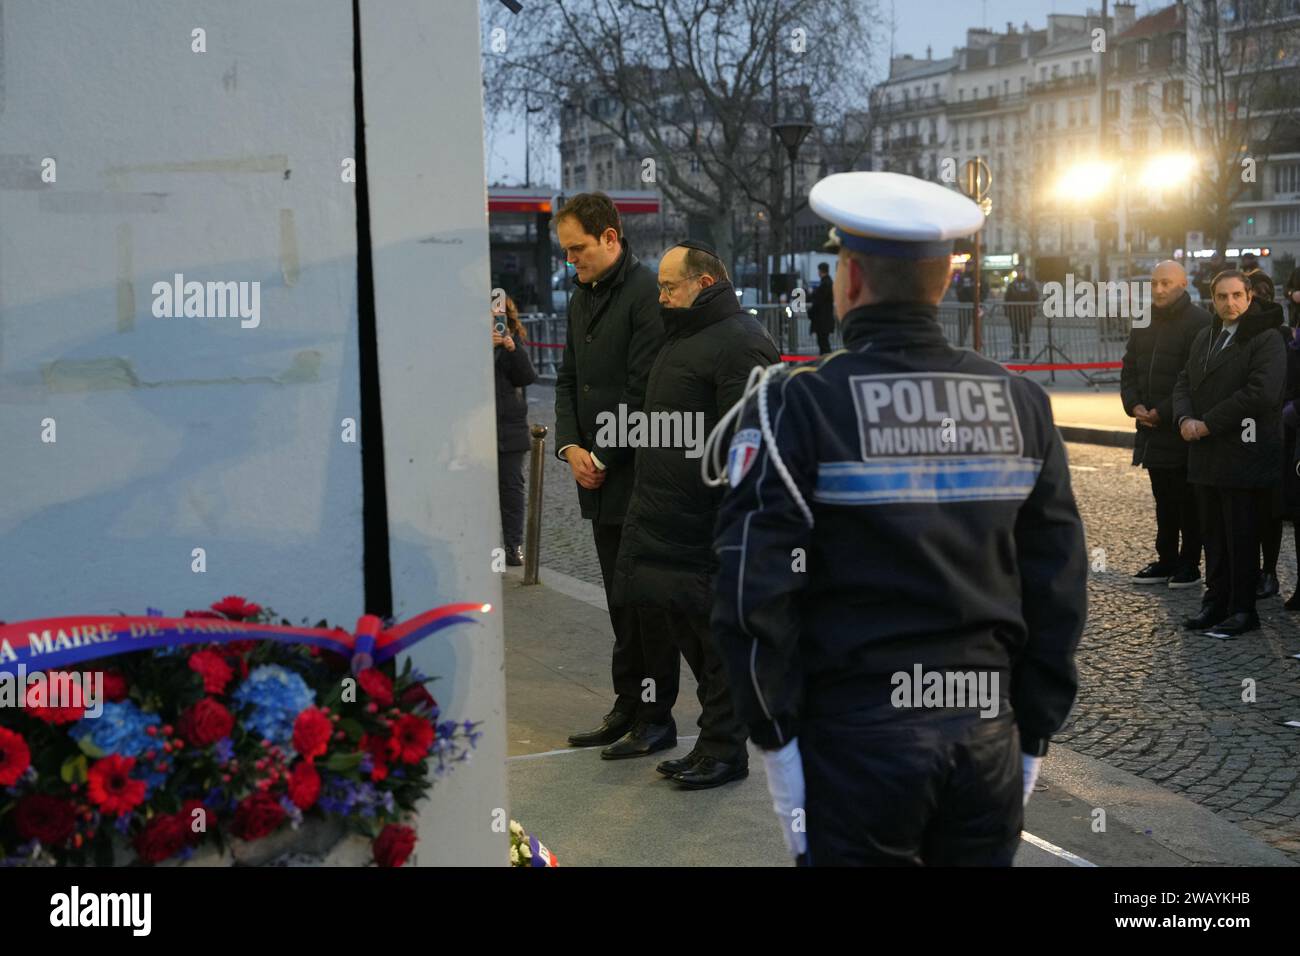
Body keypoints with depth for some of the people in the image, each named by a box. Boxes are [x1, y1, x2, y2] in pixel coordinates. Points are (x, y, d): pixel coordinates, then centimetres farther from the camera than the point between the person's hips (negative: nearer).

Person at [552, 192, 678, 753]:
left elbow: (643, 393, -16)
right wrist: (570, 447, 0)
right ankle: (628, 708, 21)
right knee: (620, 599, 13)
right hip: (600, 478, 8)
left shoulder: (646, 295, -13)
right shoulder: (581, 296, 14)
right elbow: (567, 380, 16)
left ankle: (656, 719, 8)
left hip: (639, 475, -8)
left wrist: (604, 459, -12)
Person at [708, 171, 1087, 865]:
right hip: (989, 736, 4)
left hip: (855, 741, -4)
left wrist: (774, 737, -4)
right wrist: (1032, 735, 13)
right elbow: (1059, 589, 6)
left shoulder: (795, 405, -9)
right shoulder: (1020, 404, 4)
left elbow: (753, 591, -13)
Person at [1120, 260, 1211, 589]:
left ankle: (1190, 564, 10)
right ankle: (1166, 561, 23)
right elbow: (1129, 369, 15)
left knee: (1188, 500, 1)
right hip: (1153, 429, 7)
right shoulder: (1145, 324, 13)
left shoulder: (1199, 323, -12)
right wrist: (1134, 405, -3)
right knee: (1163, 499, 14)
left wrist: (1163, 412, -18)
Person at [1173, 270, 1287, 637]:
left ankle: (1242, 610, 7)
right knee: (1213, 533, 13)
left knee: (1241, 536, -1)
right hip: (1205, 455, 7)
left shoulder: (1265, 340, -8)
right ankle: (1215, 602, 22)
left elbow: (1261, 393, -20)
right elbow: (1184, 383, 17)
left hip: (1242, 454, -7)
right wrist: (1185, 419, -4)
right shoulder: (1204, 338, 17)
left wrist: (1208, 424, -17)